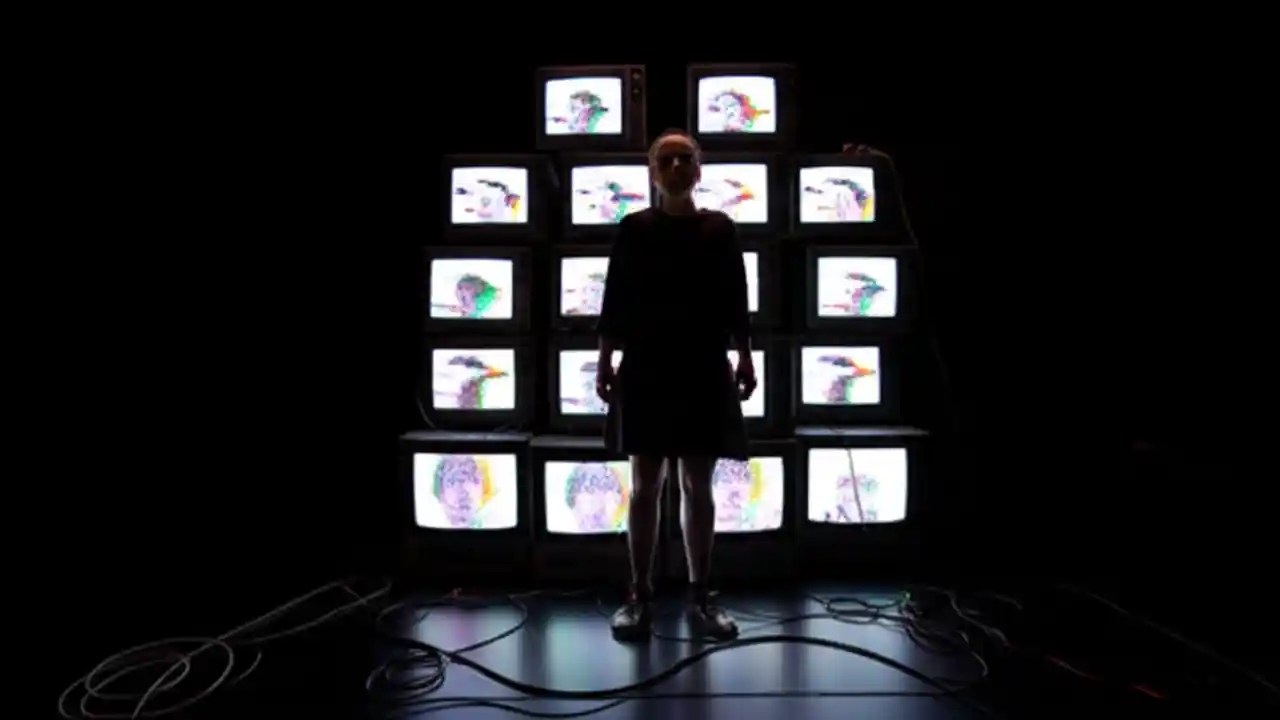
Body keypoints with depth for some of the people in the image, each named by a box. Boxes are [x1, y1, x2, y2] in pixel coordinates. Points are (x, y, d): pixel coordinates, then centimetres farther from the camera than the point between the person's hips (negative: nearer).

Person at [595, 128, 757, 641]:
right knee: (645, 485, 3)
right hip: (645, 370, -1)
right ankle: (640, 596, 14)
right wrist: (604, 362, -2)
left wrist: (745, 359, 3)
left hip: (704, 371, 1)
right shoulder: (633, 229, 4)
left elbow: (736, 302, 7)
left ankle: (700, 596, 17)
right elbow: (615, 301, 3)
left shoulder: (720, 230, 7)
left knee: (698, 486, 6)